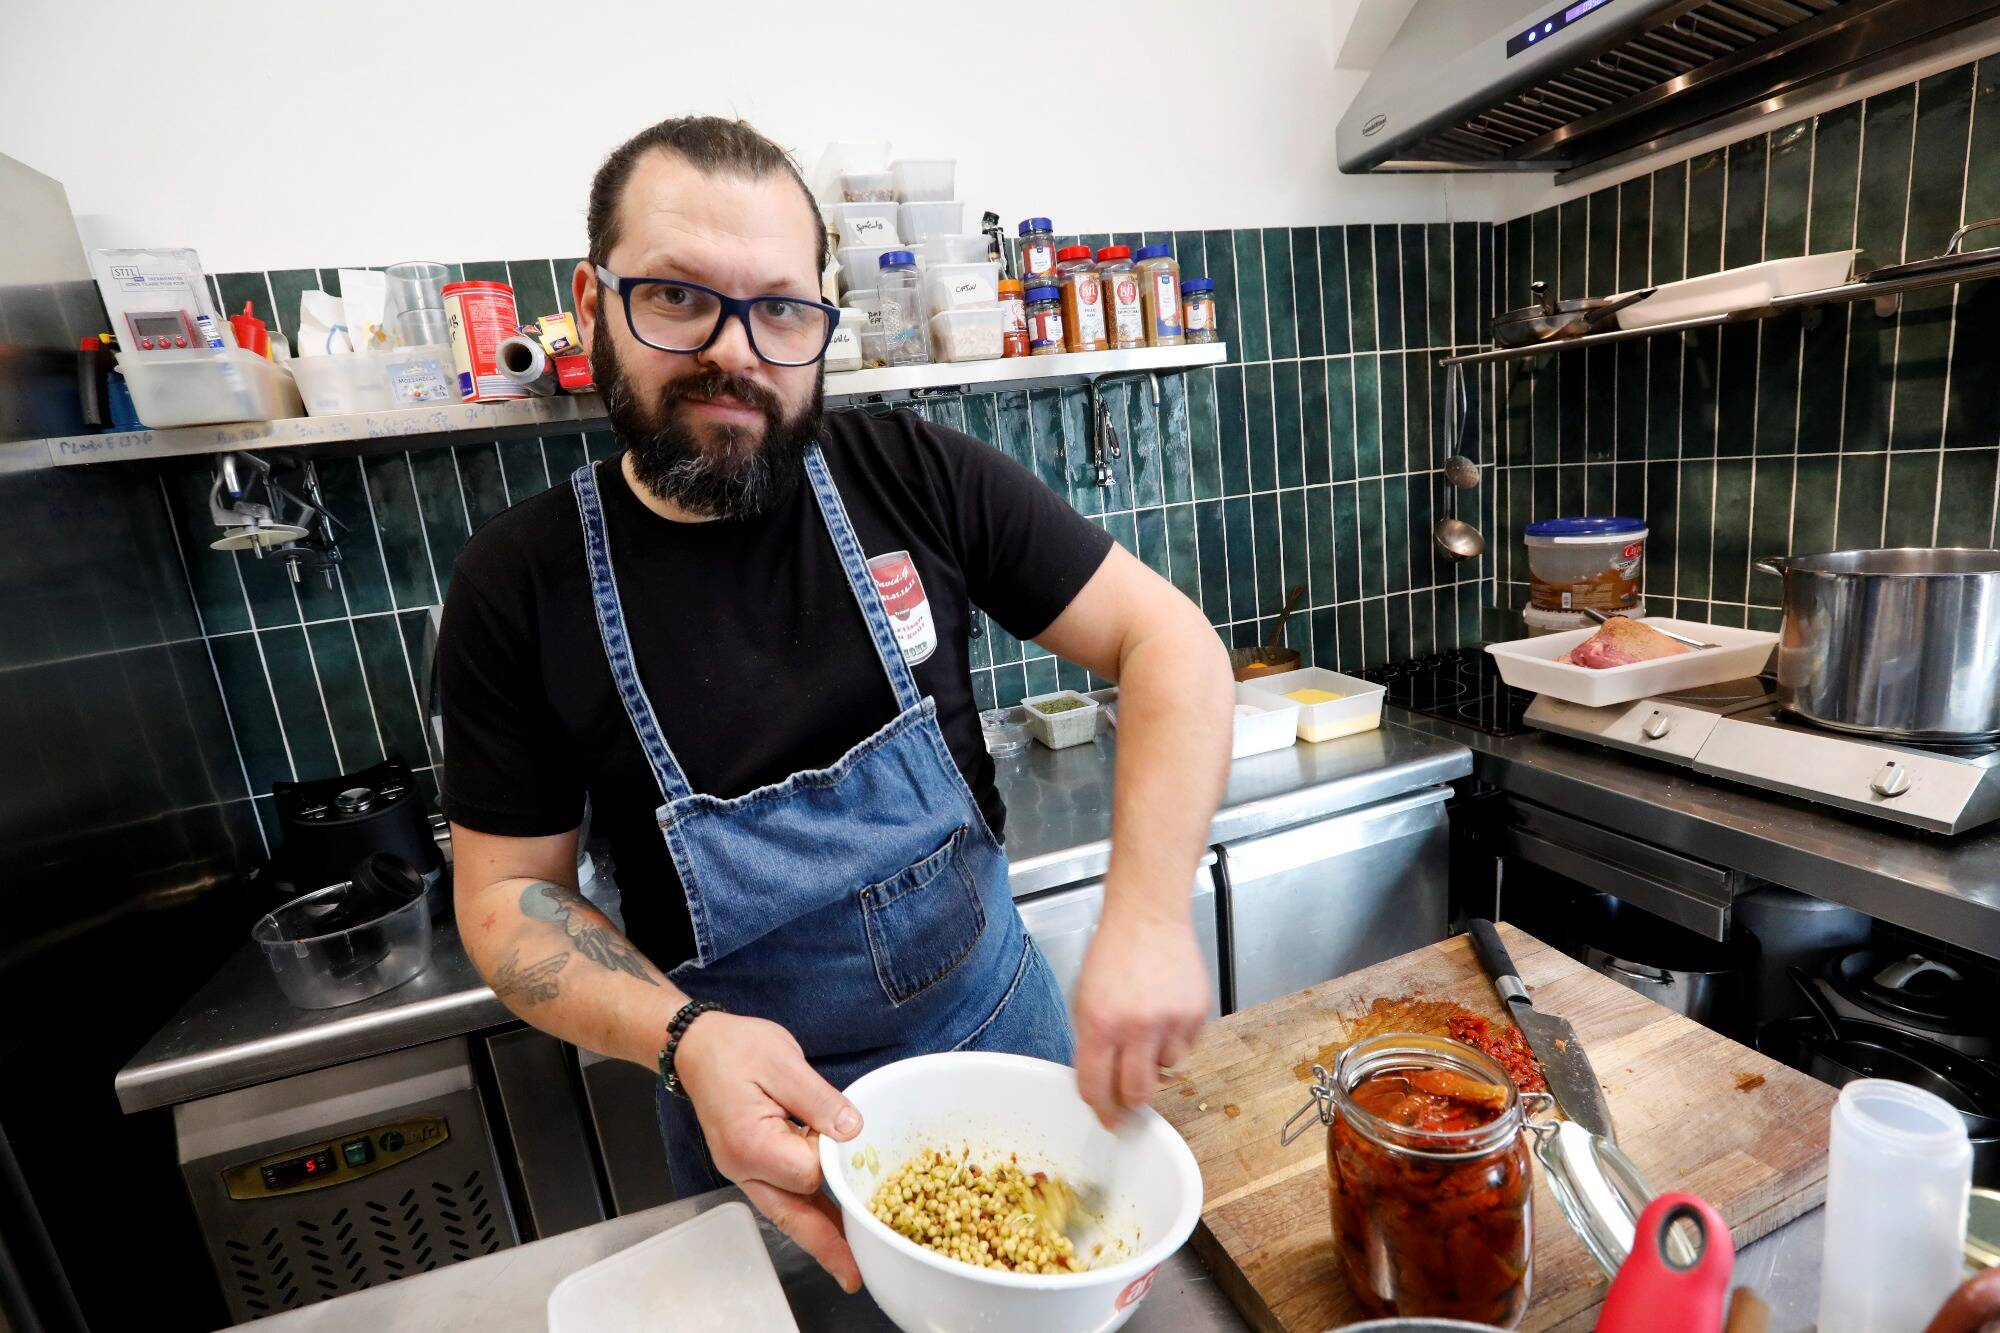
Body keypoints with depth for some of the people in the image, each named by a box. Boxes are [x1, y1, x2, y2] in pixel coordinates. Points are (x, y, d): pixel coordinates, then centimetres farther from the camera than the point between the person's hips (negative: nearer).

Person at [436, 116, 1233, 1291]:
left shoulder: (919, 478, -14)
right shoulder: (521, 583, -12)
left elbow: (1170, 641, -16)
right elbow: (509, 892, -6)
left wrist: (1148, 912, -30)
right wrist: (687, 1040, -25)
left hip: (1002, 1022, 2)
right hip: (762, 1102, 0)